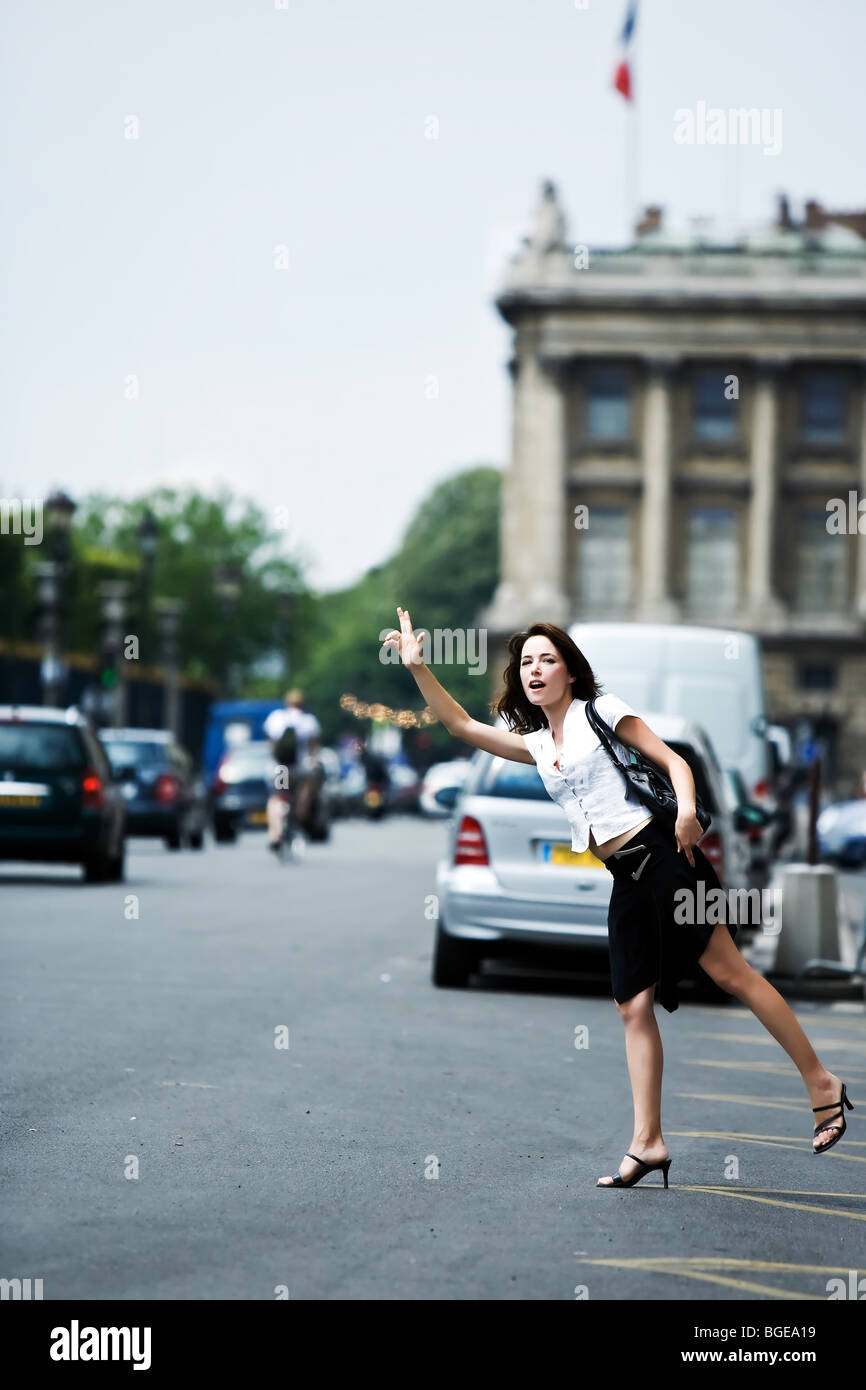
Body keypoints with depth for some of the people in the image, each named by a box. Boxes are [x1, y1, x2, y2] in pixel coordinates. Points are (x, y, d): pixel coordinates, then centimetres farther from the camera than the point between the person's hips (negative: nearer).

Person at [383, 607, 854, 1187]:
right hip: (626, 879, 6)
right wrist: (418, 666, 11)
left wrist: (687, 810, -21)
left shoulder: (601, 712, 3)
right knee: (634, 1007, 1)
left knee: (729, 971, -10)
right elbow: (462, 725, 21)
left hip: (659, 852, -6)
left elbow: (673, 760, -2)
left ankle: (822, 1084, -4)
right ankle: (648, 1143, 0)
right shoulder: (537, 744, 19)